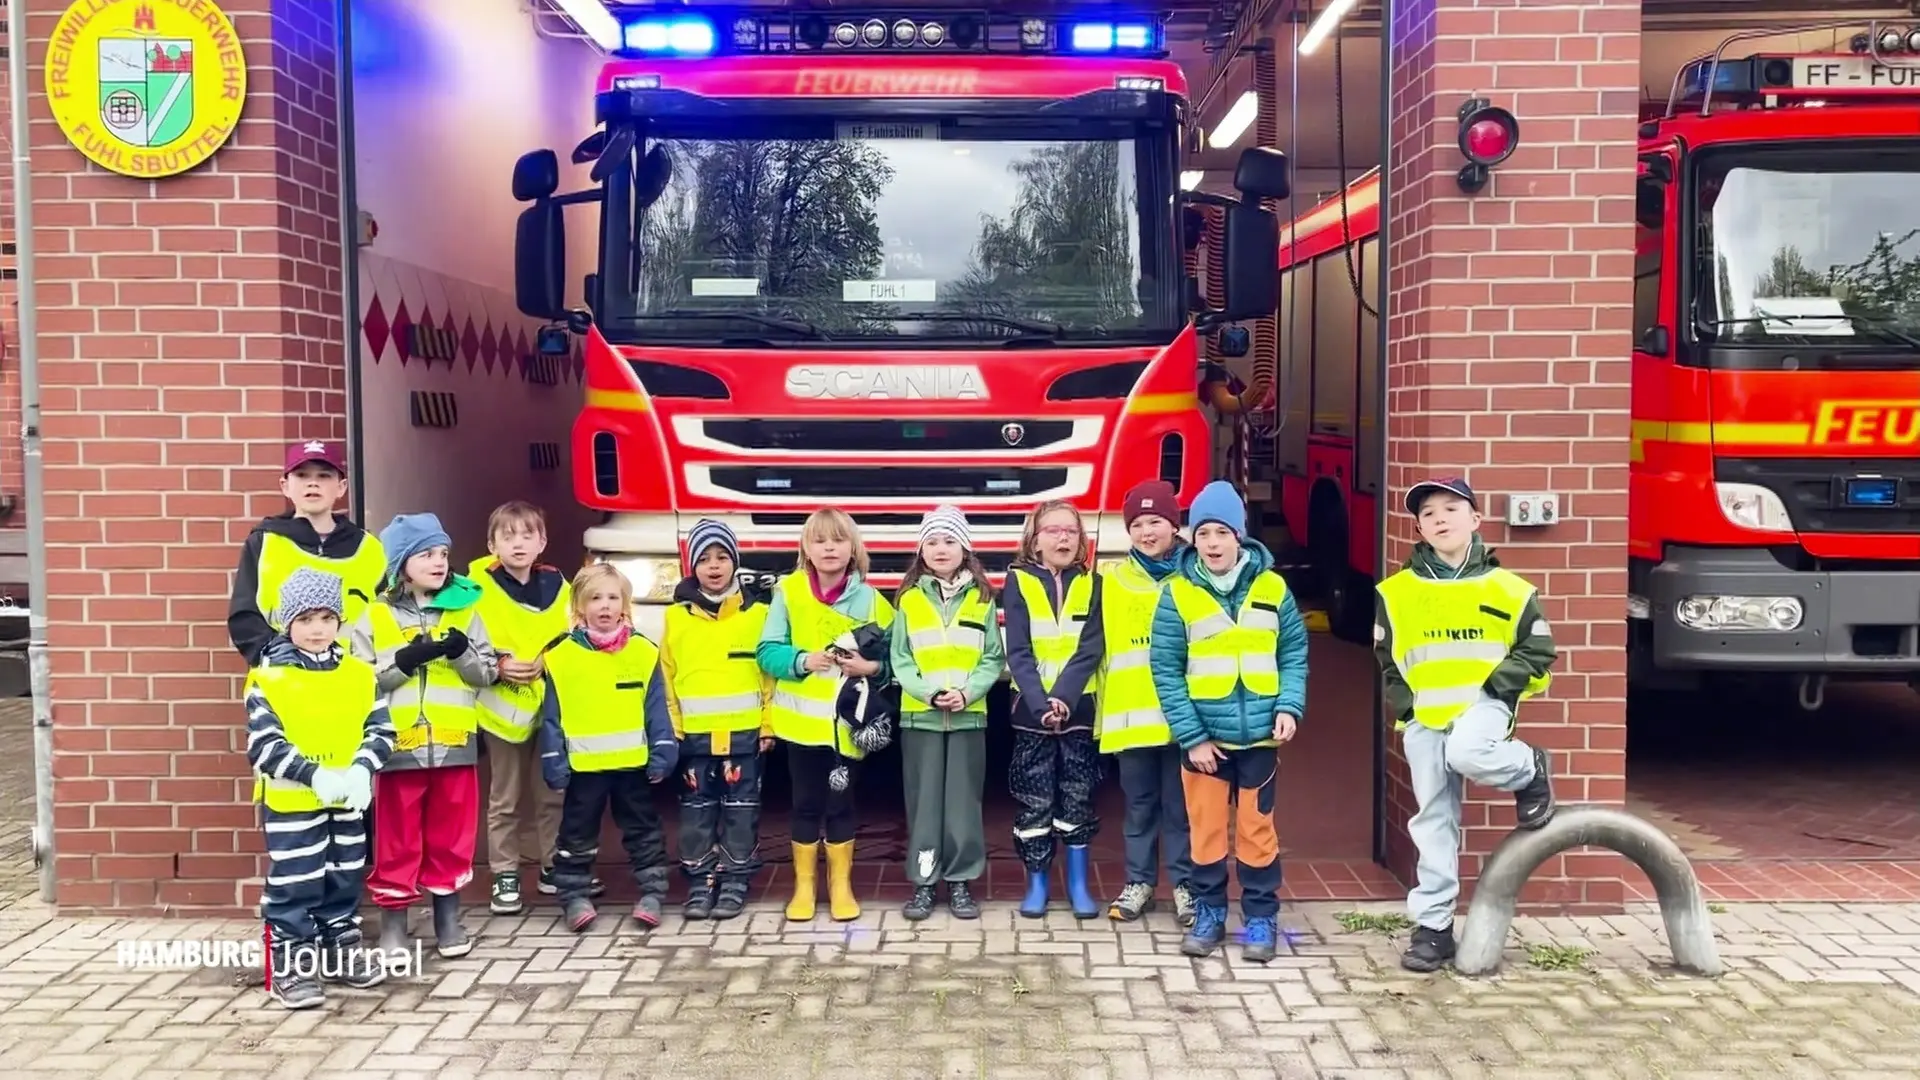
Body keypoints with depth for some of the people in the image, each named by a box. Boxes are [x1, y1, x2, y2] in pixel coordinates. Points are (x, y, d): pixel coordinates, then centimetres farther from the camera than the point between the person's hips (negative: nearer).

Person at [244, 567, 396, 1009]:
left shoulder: (360, 675, 3)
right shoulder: (268, 679, -10)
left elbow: (380, 731, 1)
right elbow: (263, 746, -15)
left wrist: (361, 769, -18)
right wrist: (314, 775, -25)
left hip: (349, 802, 4)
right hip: (291, 804, -4)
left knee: (345, 883, 16)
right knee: (293, 887, 2)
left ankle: (342, 951, 31)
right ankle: (290, 966, 14)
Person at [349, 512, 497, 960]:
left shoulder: (465, 609, 7)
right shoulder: (375, 616, 1)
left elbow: (487, 673, 6)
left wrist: (463, 653, -12)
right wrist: (403, 662, -15)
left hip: (454, 743, 2)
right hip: (399, 744, -2)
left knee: (450, 834, 10)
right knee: (397, 837, 5)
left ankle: (448, 915, 22)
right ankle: (393, 917, 17)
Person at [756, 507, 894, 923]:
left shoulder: (869, 599, 0)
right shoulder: (788, 590, -2)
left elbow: (890, 658, 3)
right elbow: (767, 651, -3)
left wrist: (870, 666, -17)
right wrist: (802, 660, -20)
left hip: (845, 720, 0)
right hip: (802, 718, 0)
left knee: (840, 803, 7)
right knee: (806, 803, 9)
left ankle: (841, 885, 20)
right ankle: (804, 885, 21)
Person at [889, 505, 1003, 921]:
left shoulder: (982, 599, 4)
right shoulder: (909, 599, 3)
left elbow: (993, 659, 1)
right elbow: (900, 660, -1)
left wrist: (967, 691, -14)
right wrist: (929, 692, -15)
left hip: (969, 715, 0)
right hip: (919, 715, 0)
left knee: (964, 800, 4)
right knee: (923, 801, 4)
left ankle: (960, 881, 15)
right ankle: (924, 883, 12)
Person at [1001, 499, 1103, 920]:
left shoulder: (1091, 584, 4)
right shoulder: (1019, 582, 0)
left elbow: (1089, 650, -6)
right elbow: (1017, 652, -7)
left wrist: (1064, 698, -19)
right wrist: (1041, 703, -19)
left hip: (1079, 708, 1)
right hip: (1031, 709, -1)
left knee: (1078, 798, 6)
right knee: (1034, 801, 4)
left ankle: (1079, 884, 16)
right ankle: (1036, 884, 15)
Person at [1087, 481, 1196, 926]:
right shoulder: (1112, 581, 7)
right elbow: (1092, 646, 5)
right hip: (1130, 716, 2)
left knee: (1181, 804, 6)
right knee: (1139, 804, 11)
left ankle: (1186, 884, 17)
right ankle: (1139, 882, 22)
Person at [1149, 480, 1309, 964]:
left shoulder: (1272, 588, 0)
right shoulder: (1177, 593, -5)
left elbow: (1294, 654, 7)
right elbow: (1166, 670, -5)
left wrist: (1290, 707, -9)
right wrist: (1191, 736, -9)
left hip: (1259, 733, 1)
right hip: (1204, 734, -1)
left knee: (1256, 828, 7)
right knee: (1206, 828, 7)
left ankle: (1262, 917, 20)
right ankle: (1208, 914, 22)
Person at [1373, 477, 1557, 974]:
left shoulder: (1505, 587, -1)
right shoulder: (1396, 592, 4)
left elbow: (1537, 650, 4)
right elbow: (1386, 661, 14)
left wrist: (1499, 686, -9)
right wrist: (1404, 706, 2)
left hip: (1483, 704, -3)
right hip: (1424, 719, 3)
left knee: (1467, 753, -35)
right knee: (1433, 819, 4)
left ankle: (1531, 771, 0)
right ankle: (1433, 926, 13)